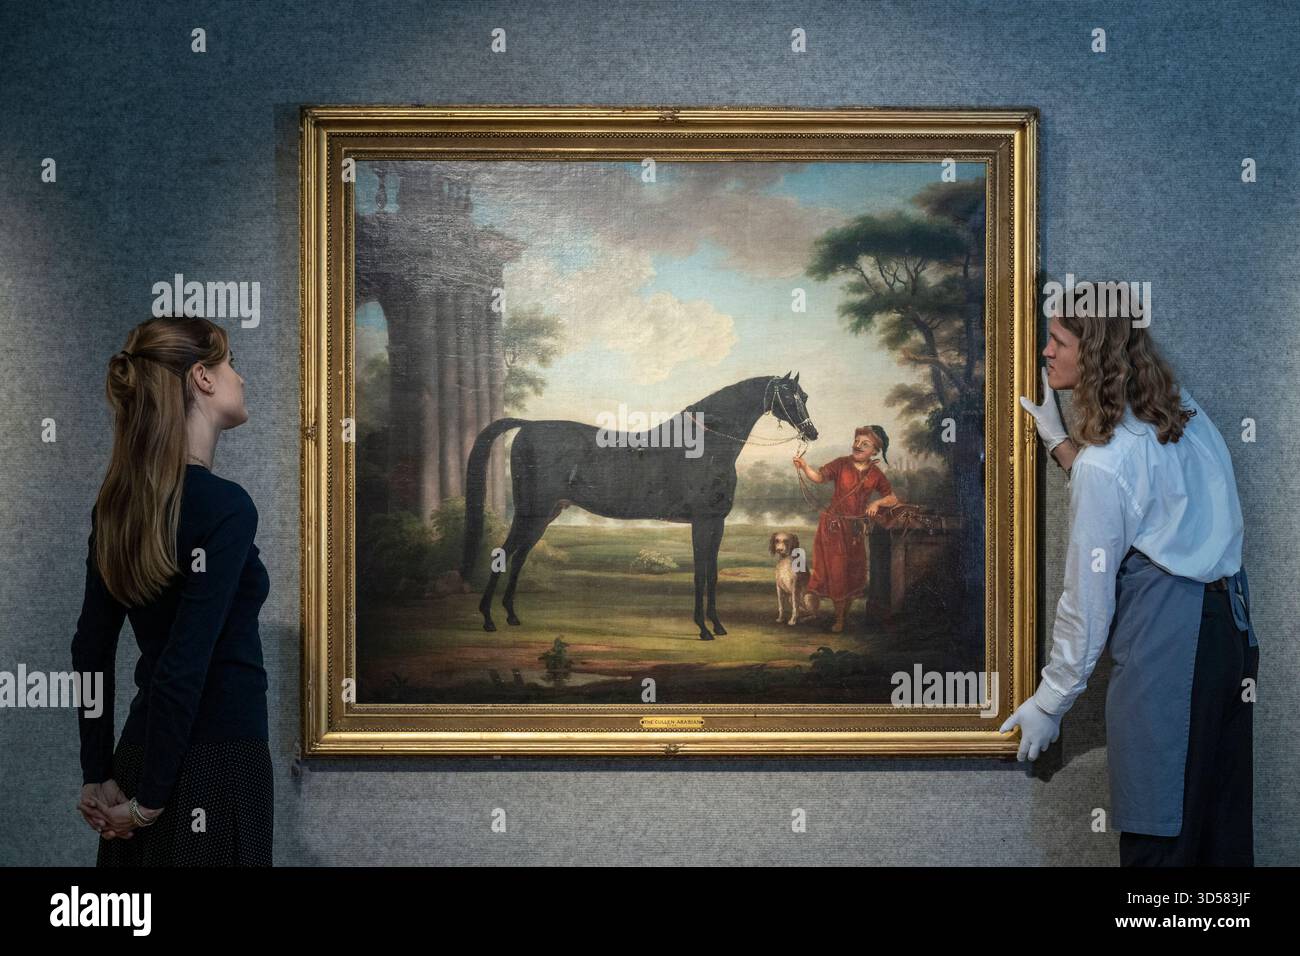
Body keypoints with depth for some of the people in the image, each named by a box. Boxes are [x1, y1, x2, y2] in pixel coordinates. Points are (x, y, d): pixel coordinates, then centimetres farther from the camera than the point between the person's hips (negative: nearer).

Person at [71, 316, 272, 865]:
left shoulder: (117, 503, 6)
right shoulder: (225, 507, -17)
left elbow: (90, 648, 8)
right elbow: (185, 664, -21)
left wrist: (97, 776, 10)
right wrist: (151, 796, -14)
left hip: (140, 748, 8)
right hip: (214, 763, -8)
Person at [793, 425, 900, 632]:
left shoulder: (875, 474, 1)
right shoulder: (841, 464, -6)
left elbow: (893, 499, 7)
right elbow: (819, 477, -19)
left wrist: (877, 502, -13)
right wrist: (804, 467, -39)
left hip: (855, 527, 2)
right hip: (833, 524, -2)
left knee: (853, 572, 9)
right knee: (835, 570, 0)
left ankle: (845, 615, 25)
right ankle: (838, 618, 13)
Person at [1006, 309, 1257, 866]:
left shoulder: (1104, 461, -14)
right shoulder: (1182, 408, 9)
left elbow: (1088, 595, -10)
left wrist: (1050, 701, 0)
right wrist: (1057, 440, 23)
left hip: (1164, 636, -9)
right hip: (1229, 619, 9)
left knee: (1157, 839, -2)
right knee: (1221, 825, 12)